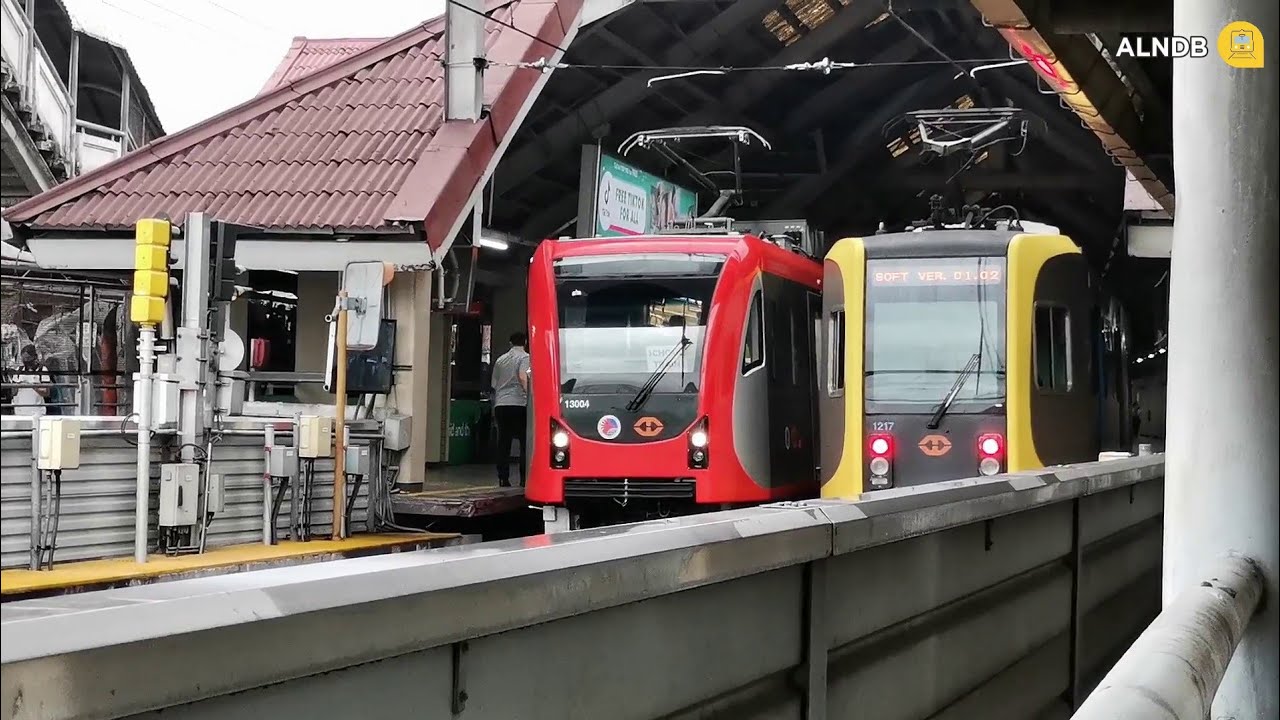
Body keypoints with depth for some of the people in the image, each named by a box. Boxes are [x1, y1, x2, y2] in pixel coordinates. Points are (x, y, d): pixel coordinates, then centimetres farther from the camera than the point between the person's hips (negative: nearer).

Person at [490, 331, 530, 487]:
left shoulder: (500, 360, 20)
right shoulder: (525, 357, 2)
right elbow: (523, 377, -17)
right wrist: (530, 396, -21)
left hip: (500, 404, 5)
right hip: (518, 403, -5)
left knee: (503, 443, 5)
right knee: (525, 442, 0)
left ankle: (503, 478, 0)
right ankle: (524, 477, -5)